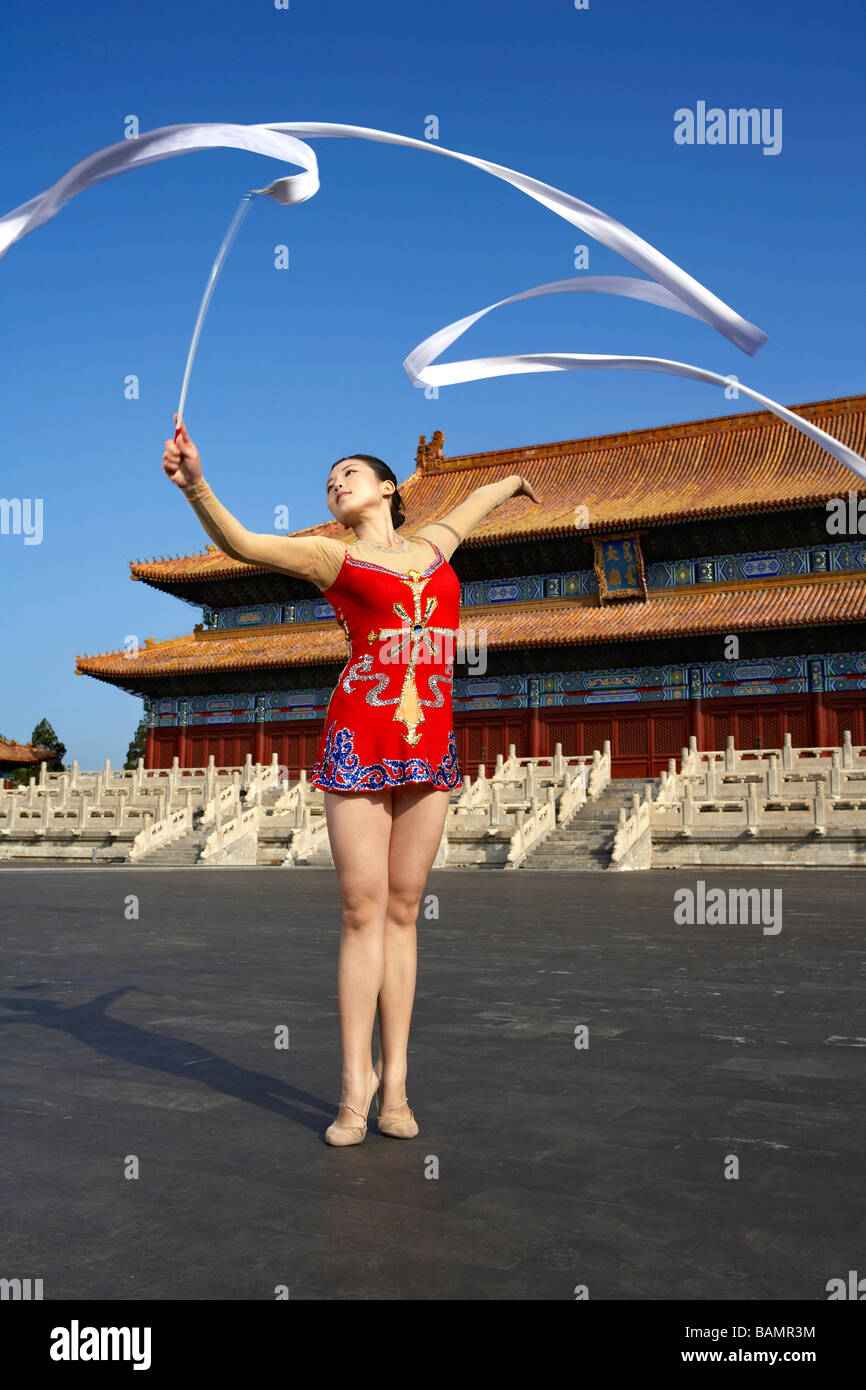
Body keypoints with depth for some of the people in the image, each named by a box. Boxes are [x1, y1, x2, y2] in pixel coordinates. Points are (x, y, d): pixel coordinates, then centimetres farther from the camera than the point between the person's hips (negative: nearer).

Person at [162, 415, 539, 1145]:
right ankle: (356, 1084, 3)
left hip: (430, 747, 3)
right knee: (363, 910, -5)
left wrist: (511, 480, 60)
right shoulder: (331, 554, 7)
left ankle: (394, 1082, 8)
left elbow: (470, 505, 41)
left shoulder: (431, 542, 19)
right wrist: (195, 484, -25)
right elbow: (239, 542, -7)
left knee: (402, 909, 4)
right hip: (360, 741, -3)